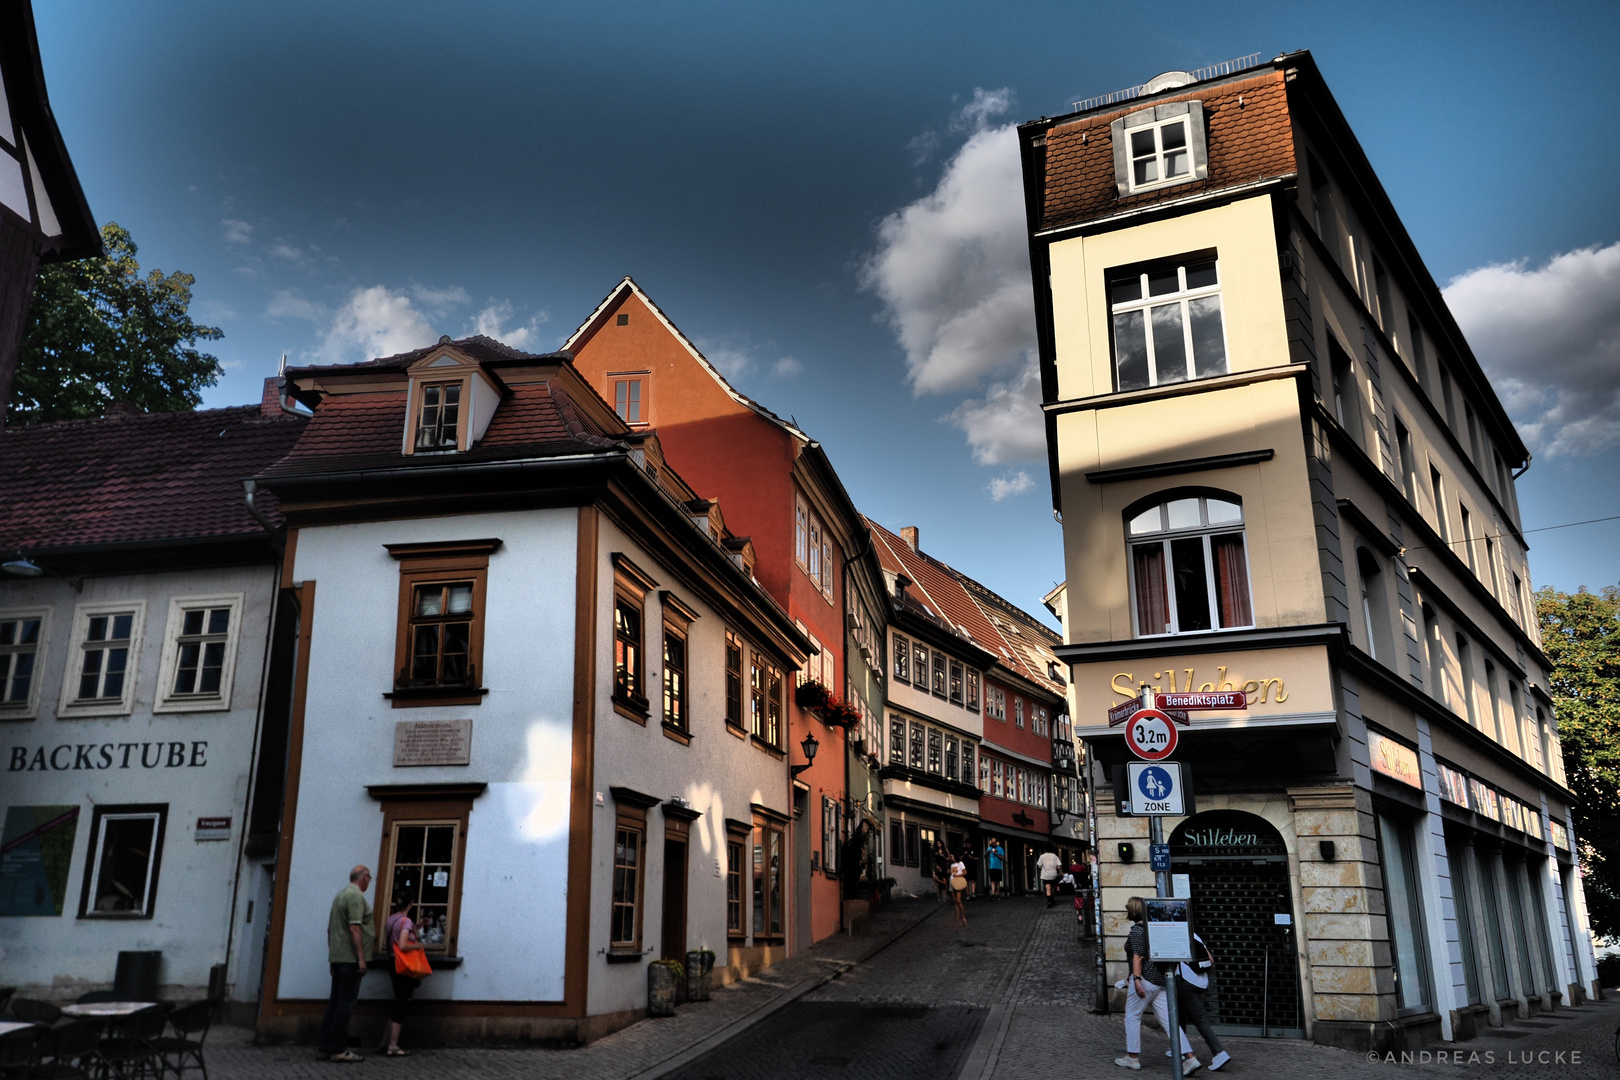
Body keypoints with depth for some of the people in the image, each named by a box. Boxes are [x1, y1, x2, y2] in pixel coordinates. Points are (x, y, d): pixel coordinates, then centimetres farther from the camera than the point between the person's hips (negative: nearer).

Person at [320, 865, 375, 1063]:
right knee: (347, 1002, -6)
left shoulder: (340, 894, 17)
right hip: (350, 956, -9)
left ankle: (326, 1047, 14)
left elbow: (330, 927, 22)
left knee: (335, 1001, 11)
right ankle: (338, 1049, -5)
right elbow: (354, 928, -20)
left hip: (337, 956, 9)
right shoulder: (356, 896, -12)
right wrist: (361, 957, -19)